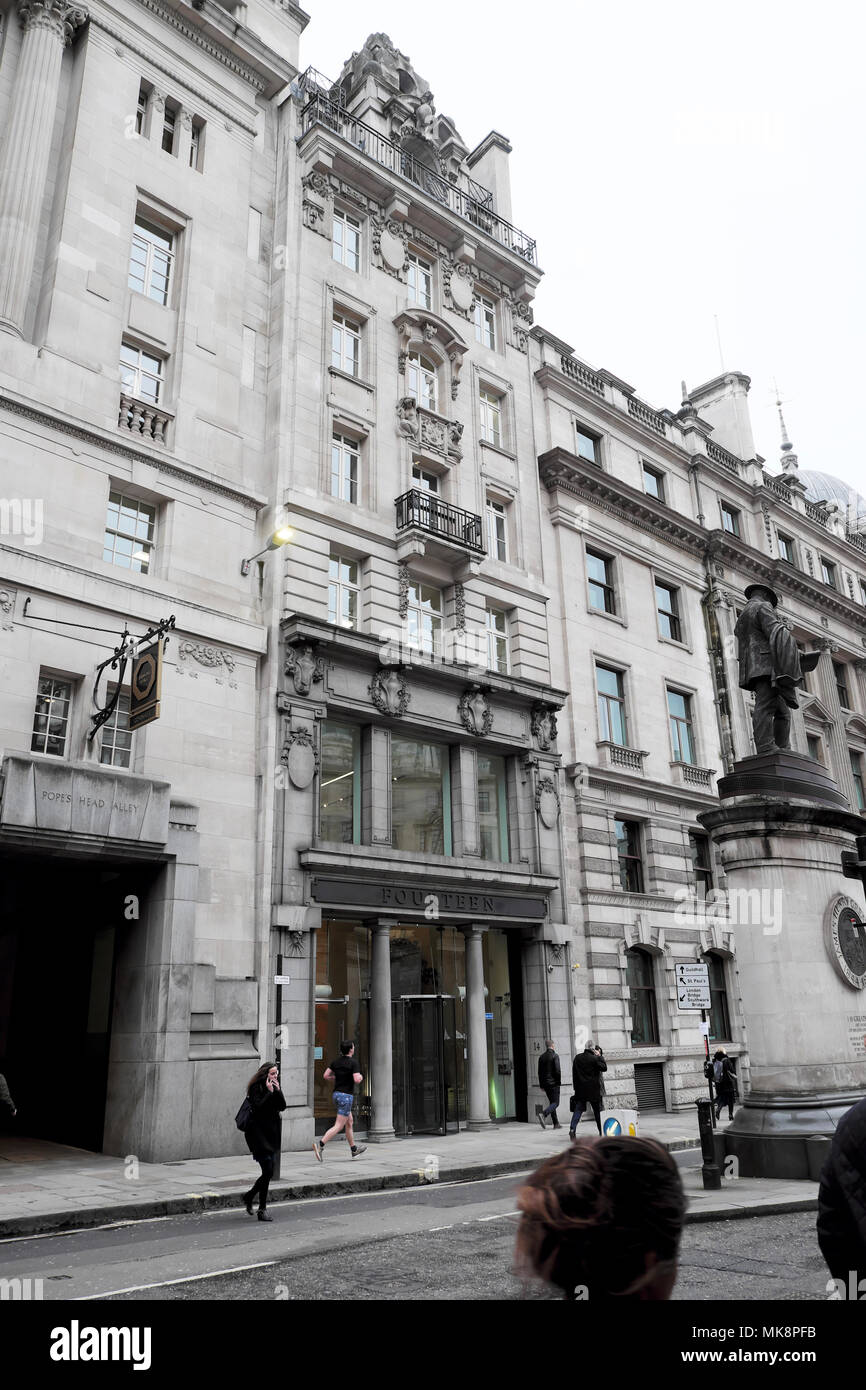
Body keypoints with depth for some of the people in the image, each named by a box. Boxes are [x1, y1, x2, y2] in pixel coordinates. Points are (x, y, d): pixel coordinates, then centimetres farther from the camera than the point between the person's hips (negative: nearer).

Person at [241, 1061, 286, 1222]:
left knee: (268, 1171, 9)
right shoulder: (256, 1087, -11)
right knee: (268, 1171, -10)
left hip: (271, 1133, 7)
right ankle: (262, 1209, 0)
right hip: (258, 1132, -7)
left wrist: (278, 1091, -8)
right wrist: (269, 1092, -21)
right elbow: (258, 1107, -21)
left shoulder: (274, 1086, 10)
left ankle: (249, 1196, 31)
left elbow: (282, 1106, 4)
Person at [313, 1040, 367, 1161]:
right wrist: (360, 1077, 0)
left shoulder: (336, 1062, 6)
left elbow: (326, 1076, 6)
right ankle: (320, 1144, -18)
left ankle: (354, 1149, 28)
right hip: (346, 1095, -8)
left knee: (349, 1122, 19)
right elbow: (357, 1080, -22)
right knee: (339, 1126, -6)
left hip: (336, 1094, 8)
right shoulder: (353, 1063, -14)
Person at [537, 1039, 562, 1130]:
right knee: (555, 1103, -4)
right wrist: (559, 1082, -4)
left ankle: (556, 1123, 13)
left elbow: (540, 1072, 11)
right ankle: (543, 1114, -25)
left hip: (545, 1084, 7)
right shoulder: (554, 1056, -10)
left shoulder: (542, 1057, 9)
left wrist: (541, 1085, 15)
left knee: (552, 1102, 13)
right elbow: (557, 1070, -15)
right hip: (554, 1083, -7)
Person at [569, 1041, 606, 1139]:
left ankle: (572, 1128, -14)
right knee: (598, 1110, 12)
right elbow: (604, 1067, -4)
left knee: (578, 1110, 2)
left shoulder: (577, 1058, 5)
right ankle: (601, 1131, 20)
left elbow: (574, 1073, 10)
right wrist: (600, 1056, 2)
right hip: (593, 1090, -3)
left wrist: (575, 1086, 16)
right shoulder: (595, 1059, -12)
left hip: (580, 1089, 4)